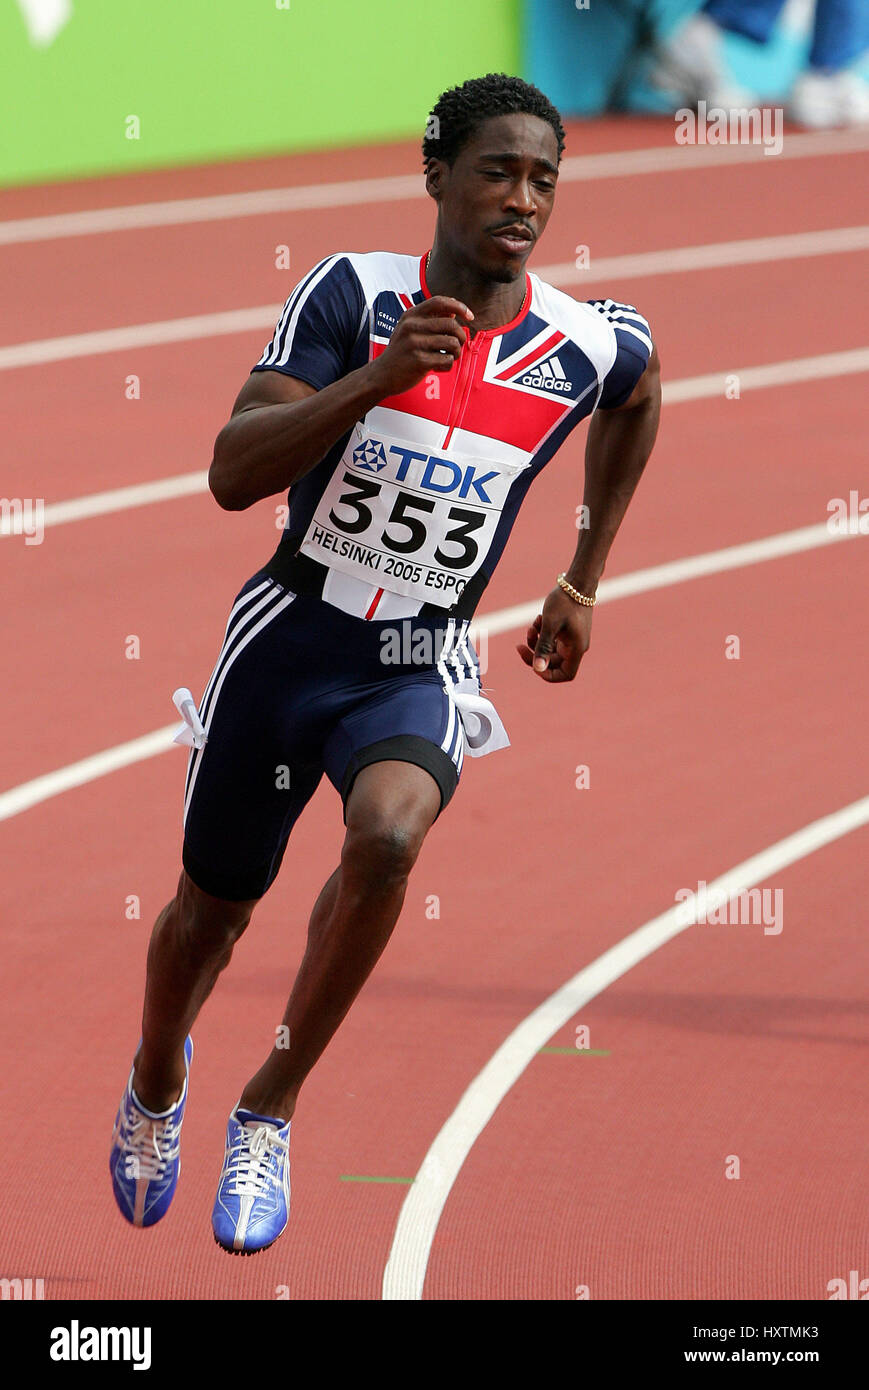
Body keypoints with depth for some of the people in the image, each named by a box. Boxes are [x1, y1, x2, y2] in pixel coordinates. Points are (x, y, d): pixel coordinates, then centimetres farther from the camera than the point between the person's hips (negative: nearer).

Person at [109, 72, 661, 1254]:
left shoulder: (591, 347, -9)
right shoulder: (352, 294, -14)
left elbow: (639, 393, 19)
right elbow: (233, 476, -22)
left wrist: (584, 584, 20)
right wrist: (376, 379, -35)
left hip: (421, 669, 0)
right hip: (290, 637, 0)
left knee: (389, 833, -32)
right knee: (214, 904, 16)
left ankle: (268, 1112, -14)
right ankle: (157, 1084, 51)